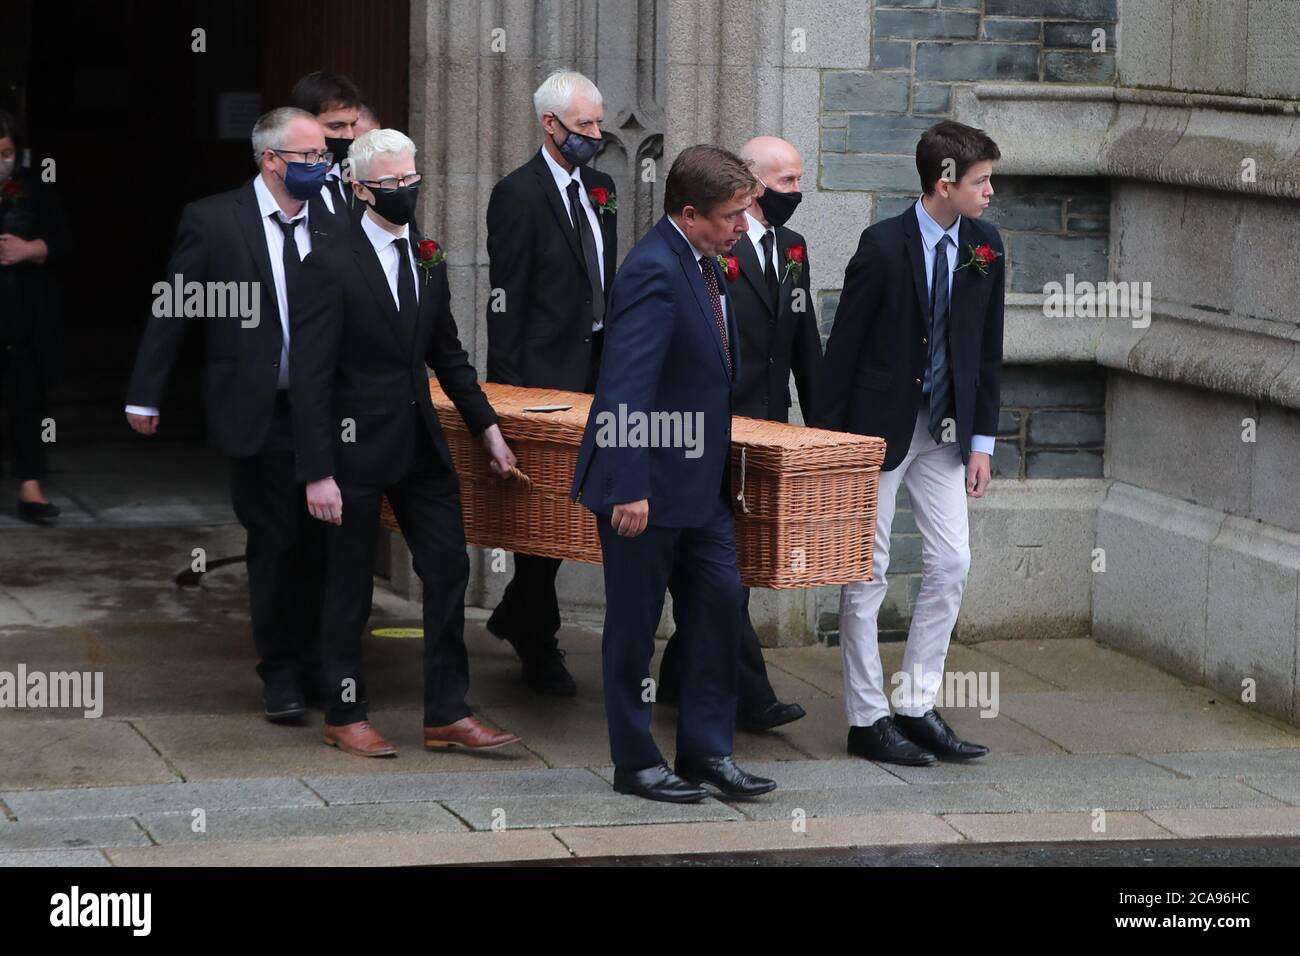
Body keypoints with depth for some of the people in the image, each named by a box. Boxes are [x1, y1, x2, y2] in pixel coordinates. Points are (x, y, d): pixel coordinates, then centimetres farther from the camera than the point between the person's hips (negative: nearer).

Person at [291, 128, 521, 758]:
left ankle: (447, 715, 10)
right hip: (356, 447, -6)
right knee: (350, 586, 4)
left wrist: (487, 428, 14)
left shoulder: (428, 260, 9)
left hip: (420, 443, 6)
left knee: (449, 569, 3)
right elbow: (310, 378, -14)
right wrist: (317, 474, -18)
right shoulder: (332, 268, -12)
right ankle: (344, 717, 18)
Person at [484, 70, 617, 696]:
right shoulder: (518, 195, -11)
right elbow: (506, 298, -12)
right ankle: (538, 645, 9)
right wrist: (508, 386, -14)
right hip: (543, 374, -7)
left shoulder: (600, 189, 13)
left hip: (594, 367, 7)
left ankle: (517, 615, 29)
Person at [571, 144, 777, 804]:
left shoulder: (701, 263, 9)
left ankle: (706, 749, 17)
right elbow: (626, 387, -26)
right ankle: (635, 763, 13)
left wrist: (722, 464, 20)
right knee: (635, 624, 3)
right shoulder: (655, 271, -21)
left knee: (720, 601, 8)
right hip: (647, 481, -9)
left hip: (699, 481, 9)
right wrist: (629, 489, -27)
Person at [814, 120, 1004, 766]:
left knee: (951, 563, 2)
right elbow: (844, 344, -11)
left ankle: (916, 708, 12)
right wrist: (828, 439, -10)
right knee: (866, 572, 2)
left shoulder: (984, 248, 2)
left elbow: (987, 350, 8)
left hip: (944, 432, 6)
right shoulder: (884, 246, -15)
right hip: (880, 424, -6)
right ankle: (867, 719, 9)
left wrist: (981, 441, 5)